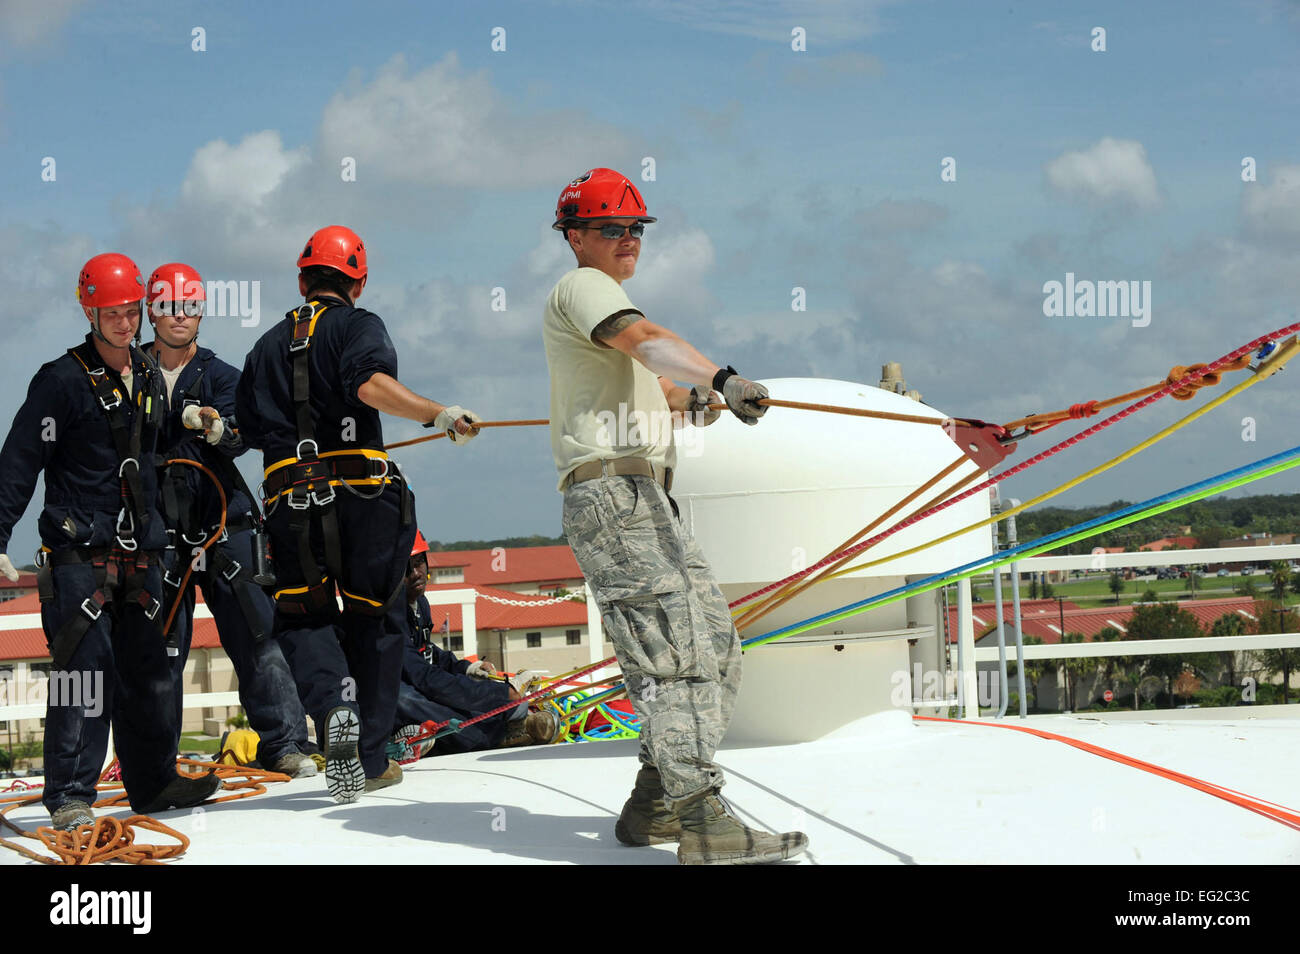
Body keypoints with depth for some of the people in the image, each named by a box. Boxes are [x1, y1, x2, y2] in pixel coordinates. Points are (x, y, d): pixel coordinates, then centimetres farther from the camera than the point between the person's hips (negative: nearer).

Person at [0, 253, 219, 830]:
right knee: (84, 668, -12)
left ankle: (152, 781, 23)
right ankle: (70, 797, -9)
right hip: (79, 550, -7)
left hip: (138, 554, 7)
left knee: (146, 669, 11)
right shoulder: (63, 381, -7)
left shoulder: (149, 379, 14)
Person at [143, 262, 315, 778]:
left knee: (256, 632, -4)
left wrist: (217, 426, -35)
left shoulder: (220, 376, 5)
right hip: (158, 526, 1)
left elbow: (238, 439, -12)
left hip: (223, 522, 0)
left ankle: (282, 742, 1)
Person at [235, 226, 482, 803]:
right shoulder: (357, 325, 3)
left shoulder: (268, 346, 17)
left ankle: (334, 707, -20)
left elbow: (249, 430, 17)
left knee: (302, 618, 11)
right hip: (363, 496, -2)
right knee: (374, 621, 11)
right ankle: (370, 759, 14)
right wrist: (438, 415, -24)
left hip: (291, 502, 3)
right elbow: (370, 383, -19)